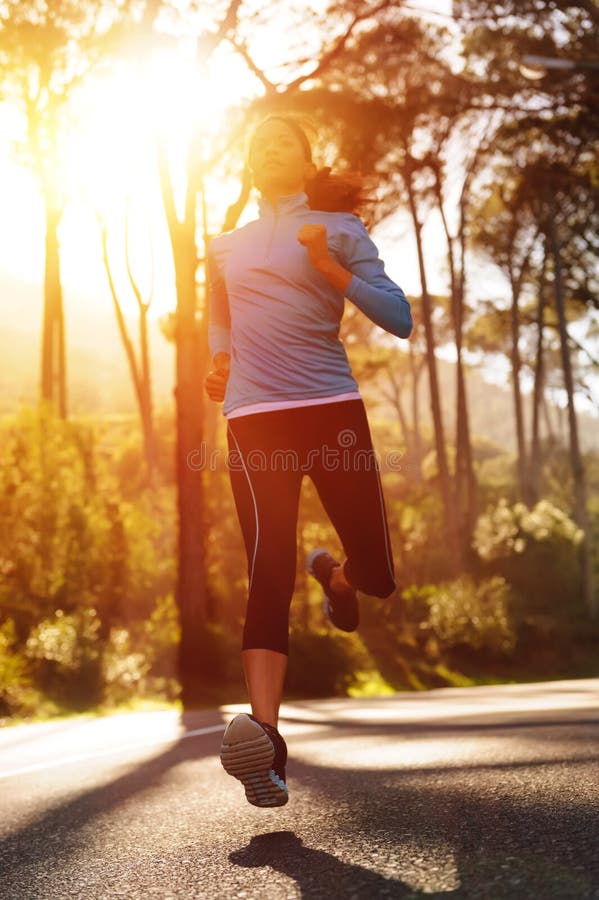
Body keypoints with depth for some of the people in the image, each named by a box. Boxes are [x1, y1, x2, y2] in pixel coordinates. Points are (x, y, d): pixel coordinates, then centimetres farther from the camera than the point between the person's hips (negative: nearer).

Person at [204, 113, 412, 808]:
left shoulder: (337, 230, 10)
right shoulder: (225, 246, 20)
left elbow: (398, 318, 0)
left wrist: (331, 269, -12)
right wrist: (219, 364, 15)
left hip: (332, 409, -1)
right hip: (254, 418, 1)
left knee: (377, 576, -1)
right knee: (268, 573, -15)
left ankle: (334, 575, 37)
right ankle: (265, 735, -21)